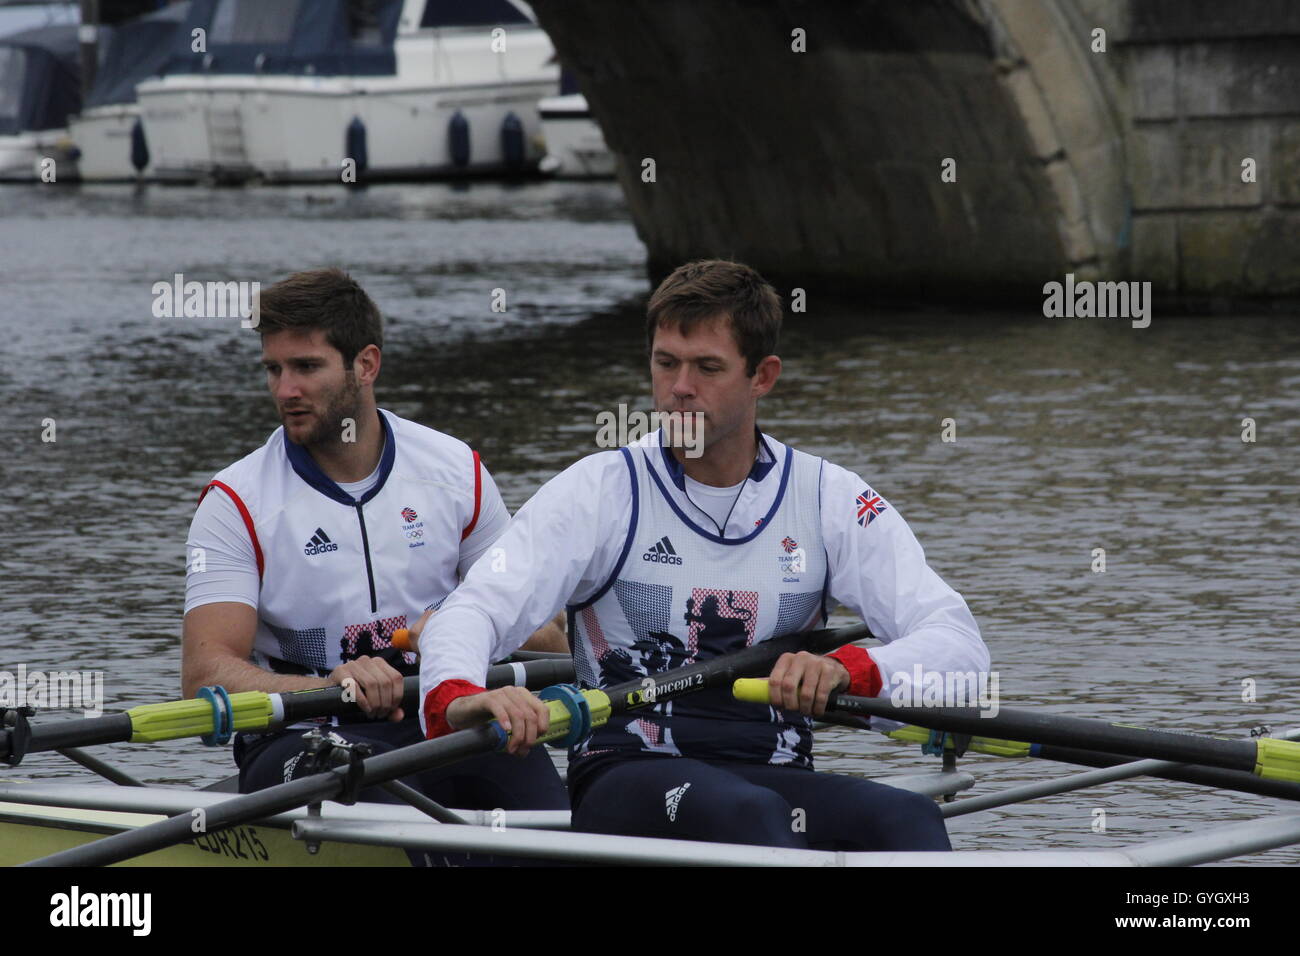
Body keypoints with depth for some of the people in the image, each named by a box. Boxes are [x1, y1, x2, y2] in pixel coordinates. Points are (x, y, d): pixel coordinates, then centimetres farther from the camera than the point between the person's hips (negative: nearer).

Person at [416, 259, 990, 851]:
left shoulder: (831, 501, 7)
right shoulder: (600, 491, 2)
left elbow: (960, 644, -2)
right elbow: (472, 611, -11)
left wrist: (848, 669, -24)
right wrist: (458, 698, -36)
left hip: (777, 778, 2)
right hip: (625, 785, -2)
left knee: (908, 820, -30)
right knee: (746, 813, -37)